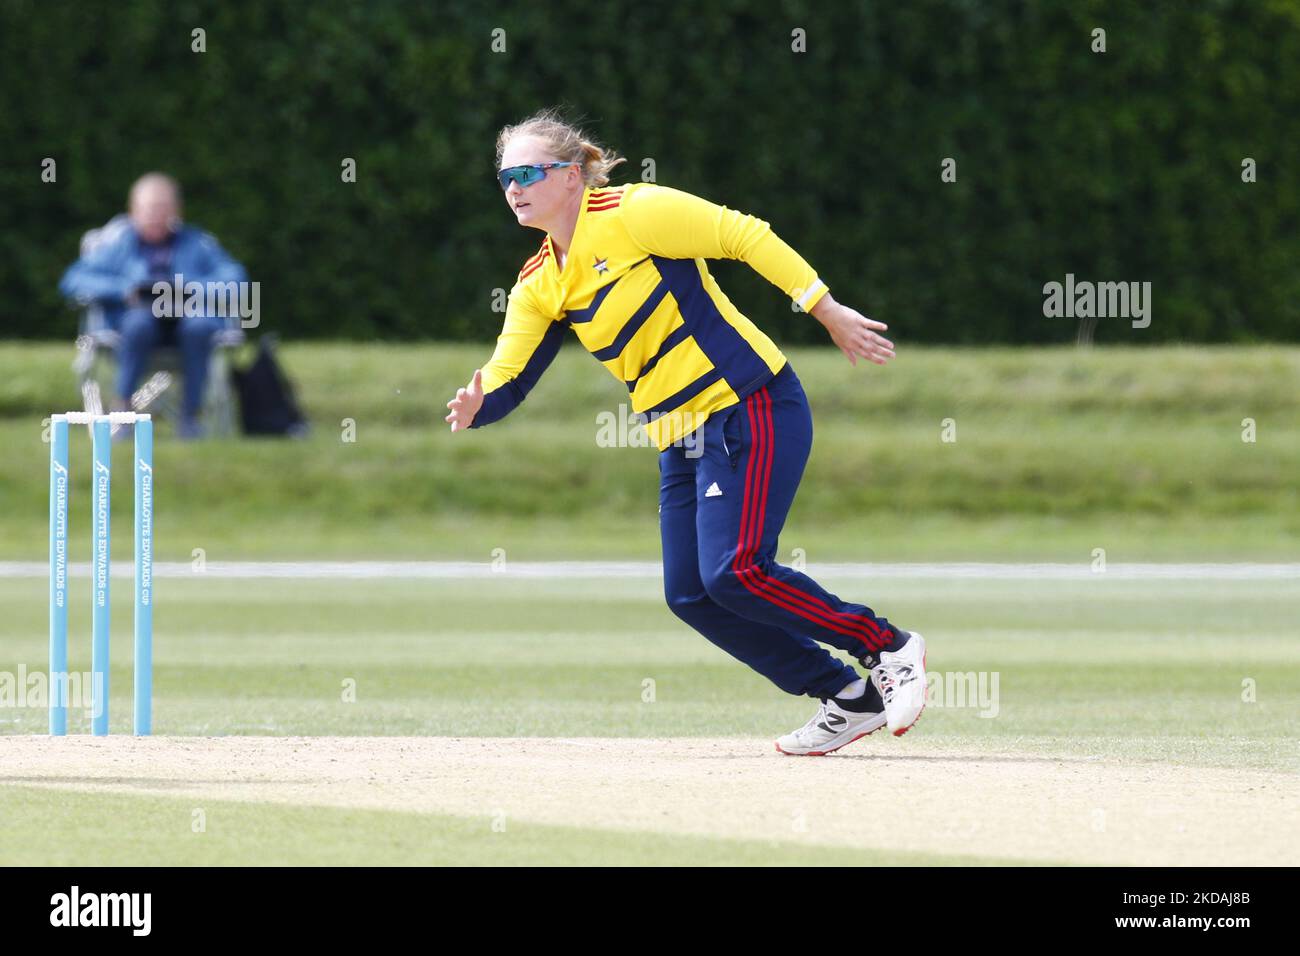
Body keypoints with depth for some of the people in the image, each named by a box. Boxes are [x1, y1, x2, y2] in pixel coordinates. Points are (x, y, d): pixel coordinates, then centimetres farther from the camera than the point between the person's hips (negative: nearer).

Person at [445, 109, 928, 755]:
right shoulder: (540, 285, 10)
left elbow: (745, 236, -13)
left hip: (751, 410, -8)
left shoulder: (630, 214, -12)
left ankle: (889, 647, -1)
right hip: (681, 442, 8)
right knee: (690, 595, 0)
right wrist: (475, 406, -19)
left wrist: (831, 314, -14)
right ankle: (848, 700, 11)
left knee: (734, 573, -19)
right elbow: (506, 380, 5)